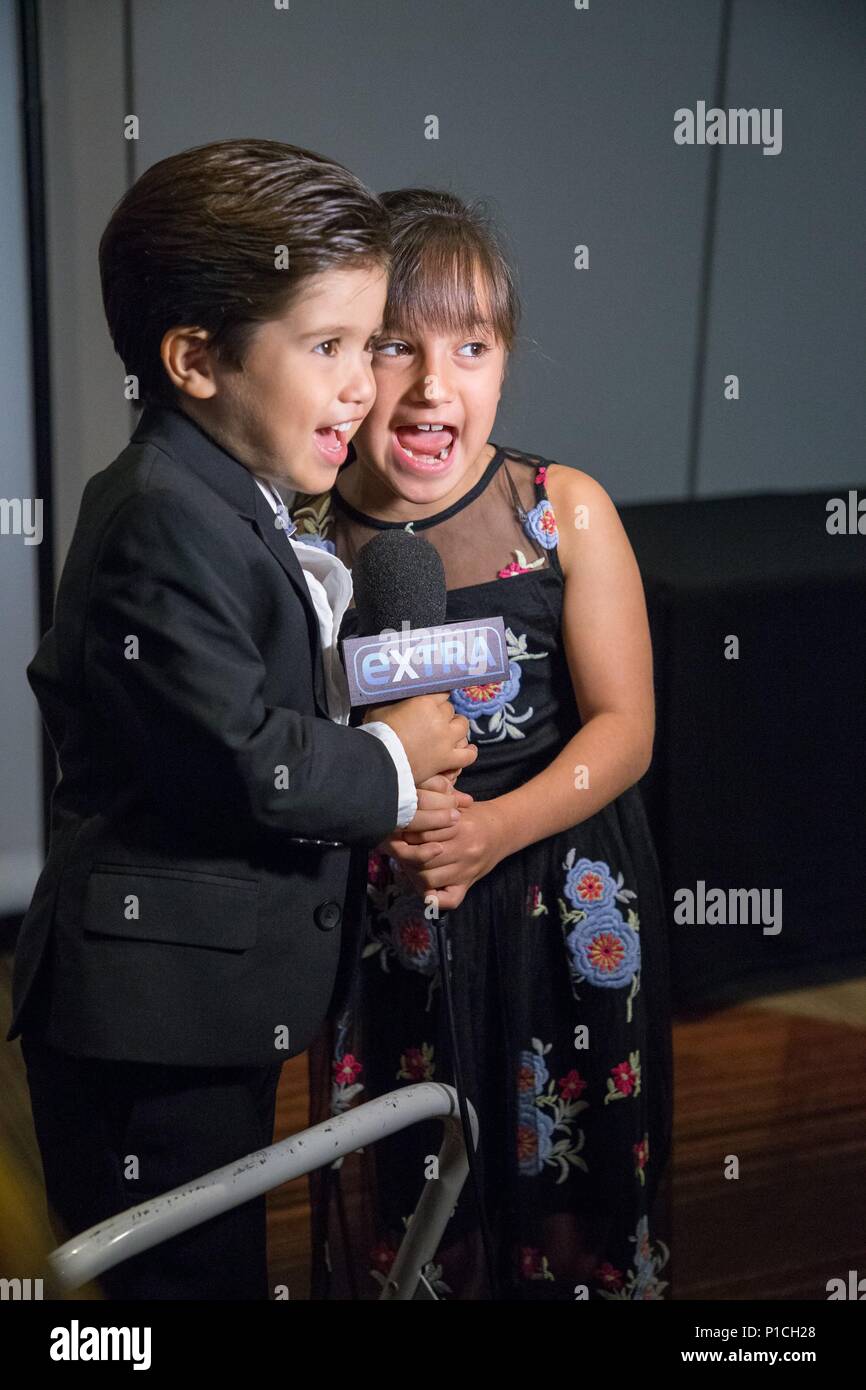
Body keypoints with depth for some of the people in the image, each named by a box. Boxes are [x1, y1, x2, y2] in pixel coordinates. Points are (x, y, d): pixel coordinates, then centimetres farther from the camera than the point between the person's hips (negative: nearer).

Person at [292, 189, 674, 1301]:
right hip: (383, 915, 1)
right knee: (398, 1200, 14)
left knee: (565, 1191, 14)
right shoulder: (302, 539, -6)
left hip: (561, 910, -1)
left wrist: (493, 830, -23)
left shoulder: (566, 513, -9)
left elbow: (624, 727, -8)